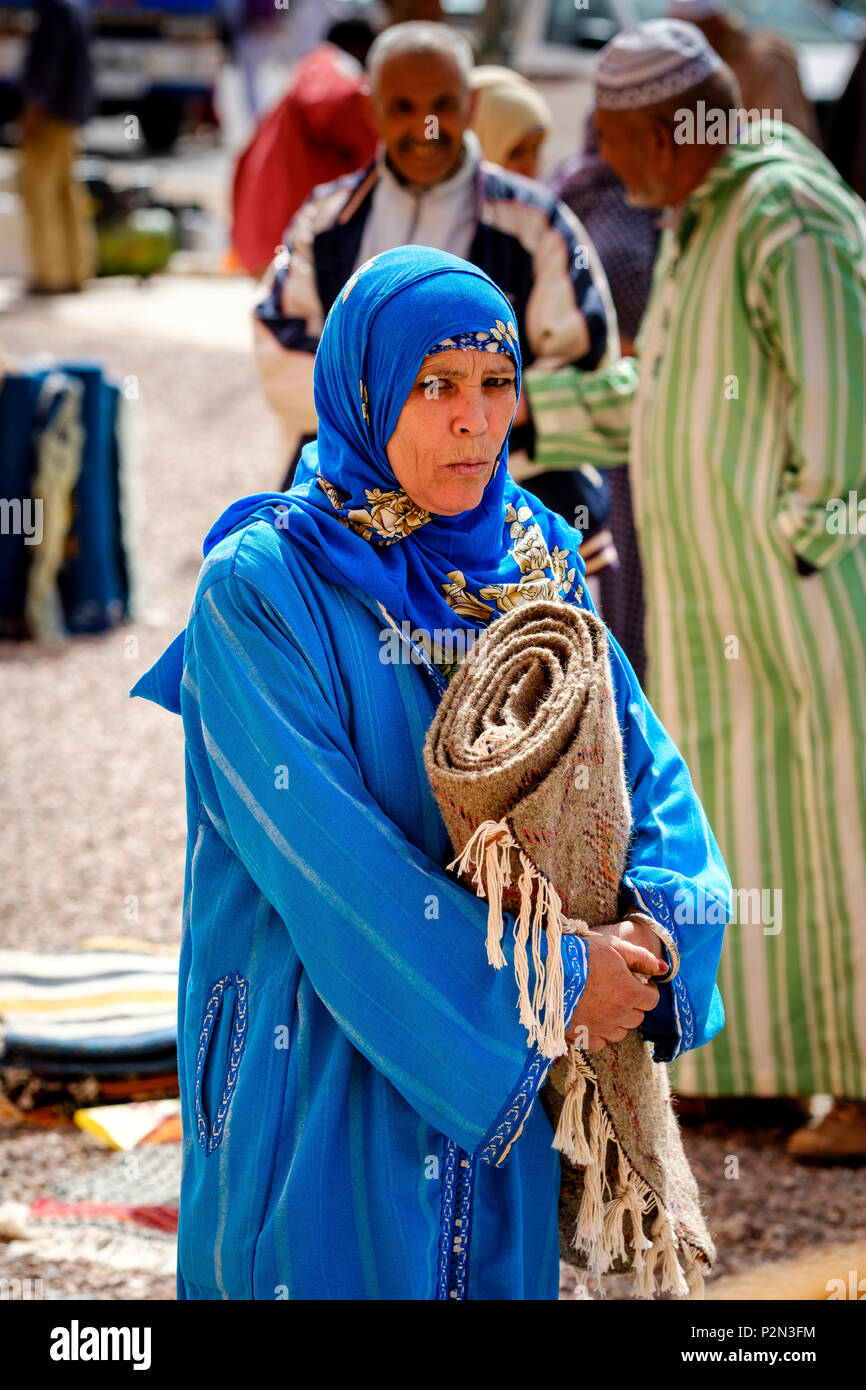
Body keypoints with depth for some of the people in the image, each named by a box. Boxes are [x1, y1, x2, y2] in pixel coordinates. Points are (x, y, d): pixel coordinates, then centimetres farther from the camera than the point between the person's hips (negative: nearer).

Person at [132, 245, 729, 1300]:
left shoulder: (534, 562, 4)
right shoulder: (258, 588, -14)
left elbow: (641, 754, 2)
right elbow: (320, 851, -20)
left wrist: (656, 921, -19)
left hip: (498, 1059, 5)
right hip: (319, 1050, -5)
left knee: (494, 1264, 12)